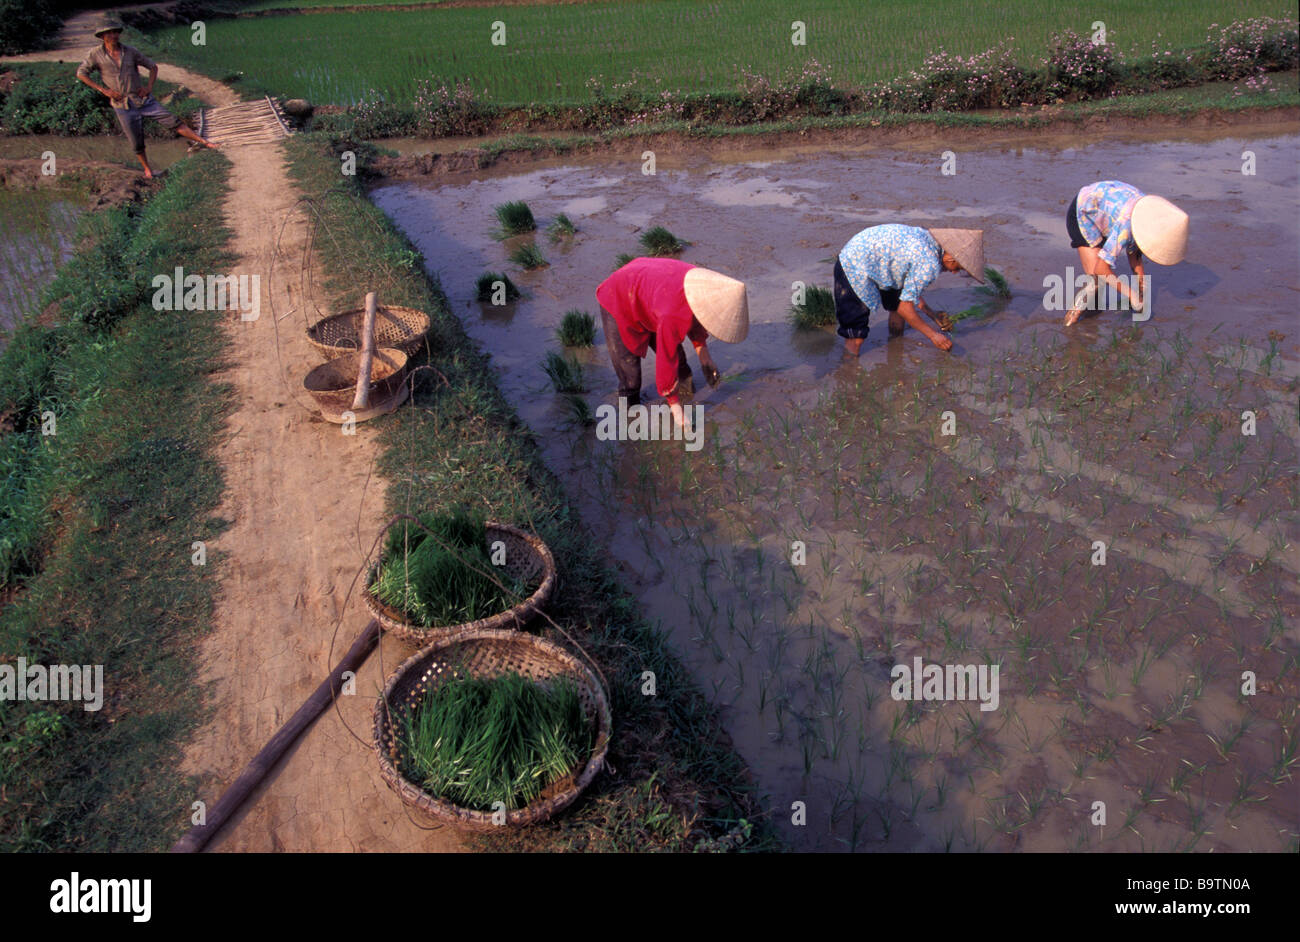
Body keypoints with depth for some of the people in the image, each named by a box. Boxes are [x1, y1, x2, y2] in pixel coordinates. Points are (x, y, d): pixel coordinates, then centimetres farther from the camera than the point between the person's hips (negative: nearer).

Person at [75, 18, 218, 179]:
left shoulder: (130, 52, 2)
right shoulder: (96, 54, -2)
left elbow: (153, 66, 13)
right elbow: (81, 73, 2)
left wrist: (150, 87, -1)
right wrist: (103, 89, -7)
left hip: (143, 100, 1)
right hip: (123, 107, -1)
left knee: (173, 122, -10)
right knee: (137, 144, 5)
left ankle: (203, 142, -8)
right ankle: (147, 170, 23)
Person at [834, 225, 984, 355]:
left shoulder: (927, 237, 4)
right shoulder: (930, 265, -24)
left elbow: (911, 291, 14)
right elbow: (905, 307, -16)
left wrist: (934, 317, 17)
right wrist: (932, 335, -7)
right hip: (853, 270, -10)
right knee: (855, 342, -10)